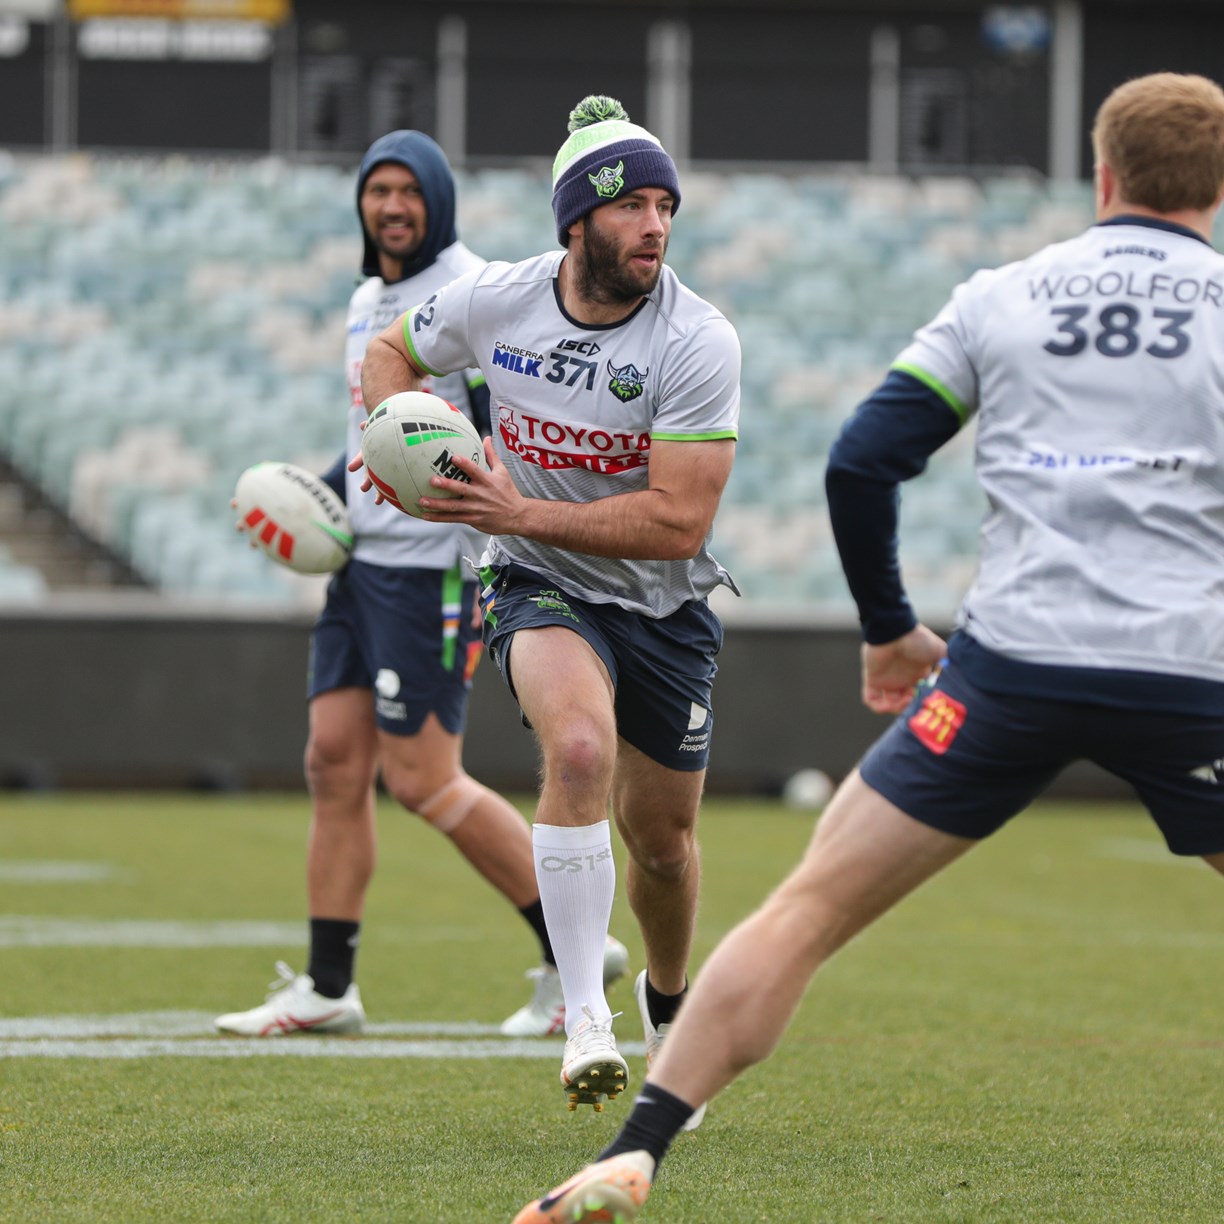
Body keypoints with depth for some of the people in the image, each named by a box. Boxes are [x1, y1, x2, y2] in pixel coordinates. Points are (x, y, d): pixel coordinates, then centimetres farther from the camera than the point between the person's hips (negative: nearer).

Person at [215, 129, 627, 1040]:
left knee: (420, 778, -7)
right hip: (365, 557, 9)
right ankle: (328, 988, 7)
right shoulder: (368, 303, 16)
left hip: (433, 564, -9)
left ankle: (572, 951, 4)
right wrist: (324, 494, 13)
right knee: (335, 759, 3)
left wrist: (505, 572, -26)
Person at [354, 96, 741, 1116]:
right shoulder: (494, 301, -12)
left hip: (665, 604, 1)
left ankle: (668, 1002, 45)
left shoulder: (699, 342, -21)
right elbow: (391, 354, 11)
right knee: (580, 747, -31)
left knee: (663, 837, 12)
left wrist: (523, 512, -28)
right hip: (541, 587, -1)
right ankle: (584, 1014, -26)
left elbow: (678, 523, -25)